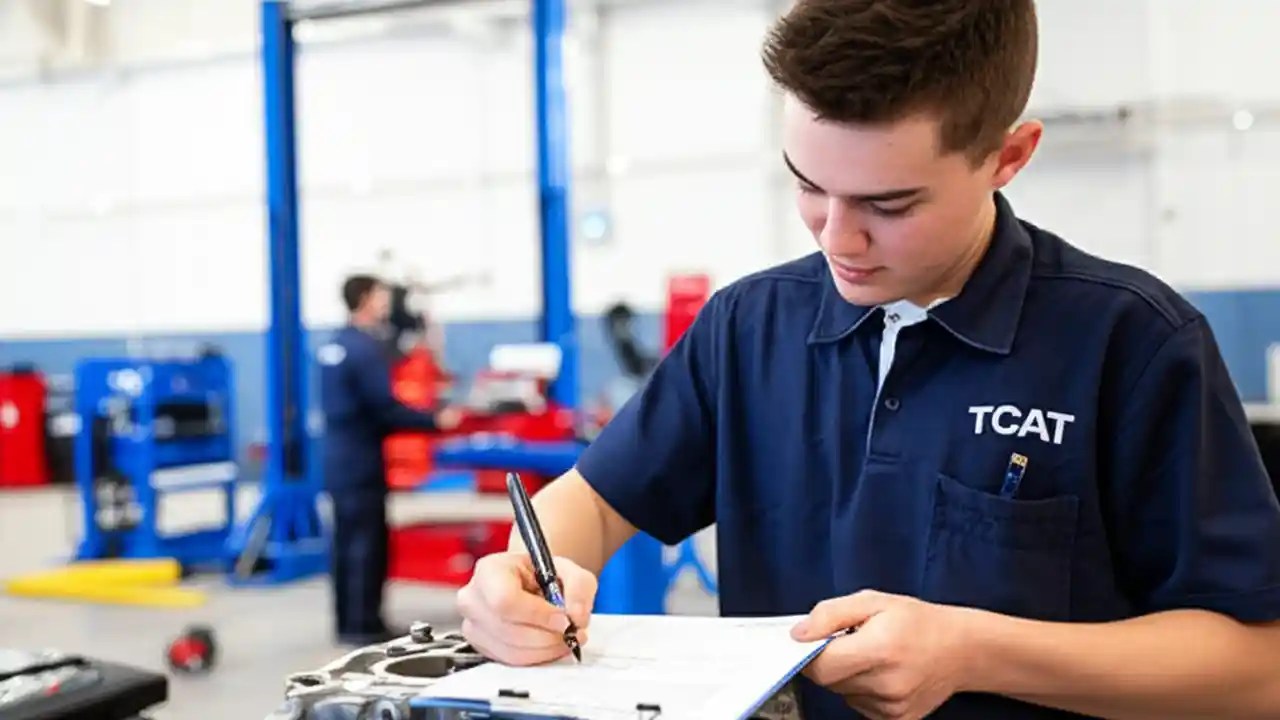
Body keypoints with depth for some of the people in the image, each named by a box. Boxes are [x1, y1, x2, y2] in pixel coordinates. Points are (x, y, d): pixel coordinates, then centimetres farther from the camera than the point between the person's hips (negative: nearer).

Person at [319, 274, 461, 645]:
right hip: (362, 461, -9)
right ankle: (364, 625, -1)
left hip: (339, 458, 9)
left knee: (347, 541, 12)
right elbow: (385, 408, -19)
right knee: (368, 543, -4)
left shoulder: (334, 346, 13)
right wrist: (436, 420, -12)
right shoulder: (367, 348, -16)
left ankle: (348, 623, 18)